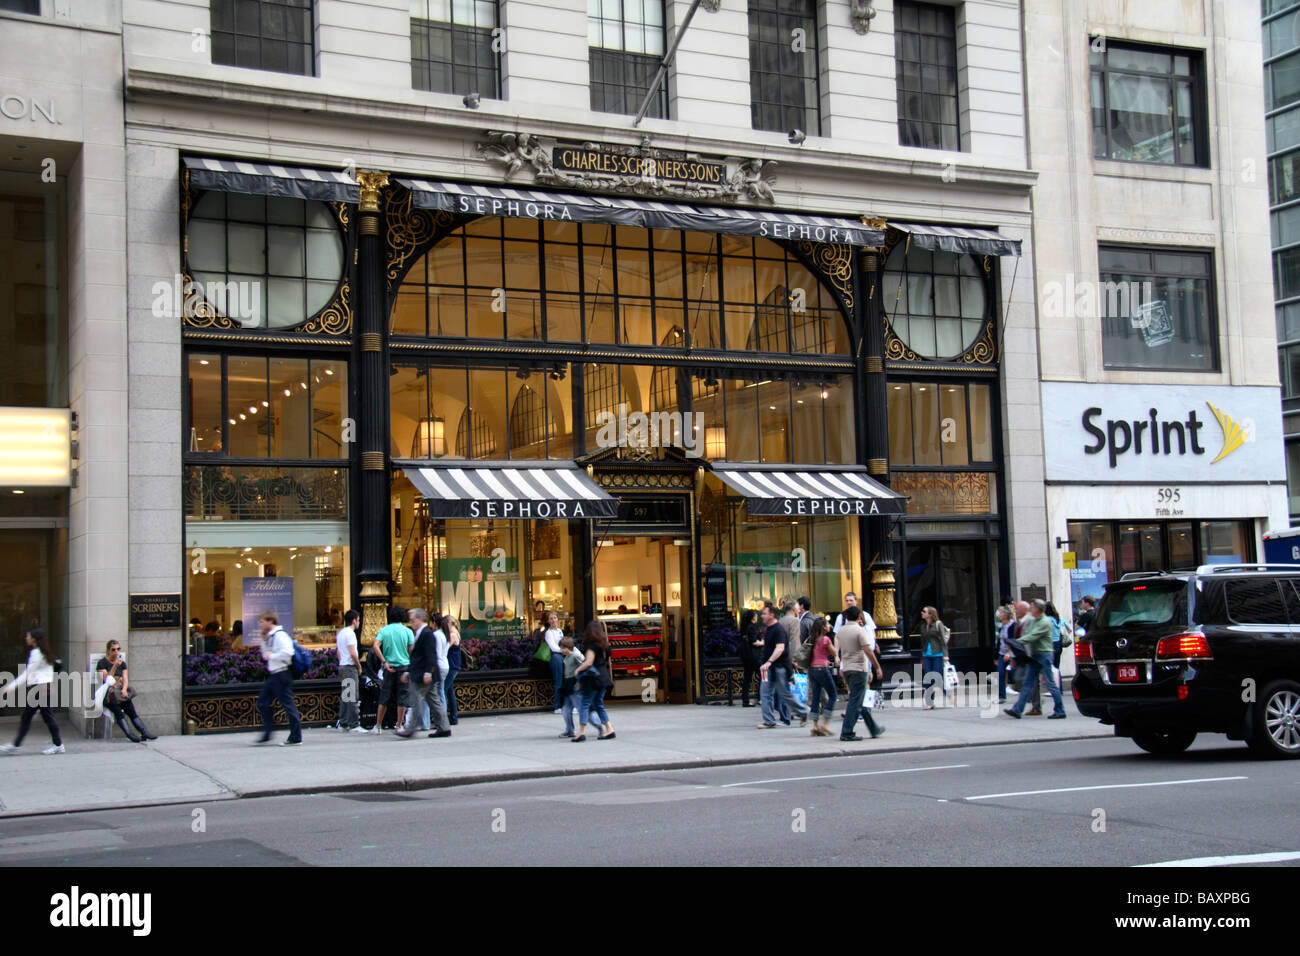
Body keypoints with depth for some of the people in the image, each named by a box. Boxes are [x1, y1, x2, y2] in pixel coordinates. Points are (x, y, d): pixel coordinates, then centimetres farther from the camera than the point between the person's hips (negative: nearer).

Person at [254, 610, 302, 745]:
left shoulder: (280, 635, -14)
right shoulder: (270, 637, 15)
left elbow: (287, 652, -27)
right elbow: (266, 655, 24)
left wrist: (271, 656, -17)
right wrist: (264, 641, 12)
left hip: (281, 675, -10)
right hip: (273, 676, 10)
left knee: (288, 704, -6)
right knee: (262, 702, 11)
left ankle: (296, 738, -1)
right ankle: (267, 734, 17)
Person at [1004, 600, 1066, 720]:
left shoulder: (1045, 622, -14)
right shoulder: (1032, 620, 14)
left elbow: (1032, 636, -22)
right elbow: (1026, 634, 15)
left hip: (1044, 654, -9)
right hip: (1034, 655, 9)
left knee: (1050, 683, -4)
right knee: (1027, 683, 6)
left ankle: (1060, 711, 4)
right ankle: (1017, 710, 4)